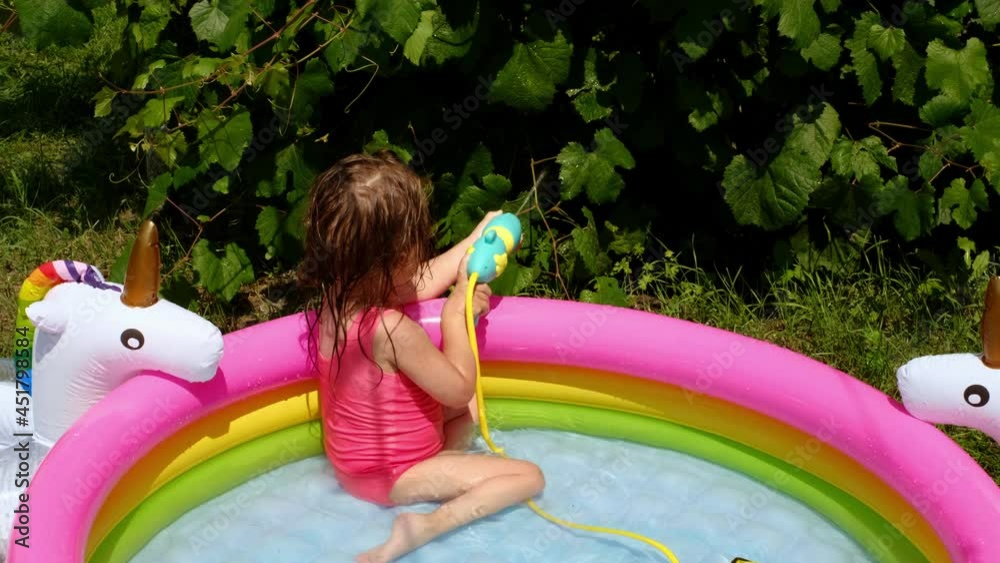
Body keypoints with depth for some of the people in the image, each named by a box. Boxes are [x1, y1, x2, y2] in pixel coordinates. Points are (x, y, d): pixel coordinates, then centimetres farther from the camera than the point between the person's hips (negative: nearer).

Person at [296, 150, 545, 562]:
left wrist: (475, 242, 16)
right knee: (528, 477, -5)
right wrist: (456, 314, -12)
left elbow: (418, 285, 10)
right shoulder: (392, 331, -35)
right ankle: (430, 524, -18)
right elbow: (458, 390, -21)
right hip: (392, 477, -8)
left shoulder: (338, 294, -10)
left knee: (468, 406, 27)